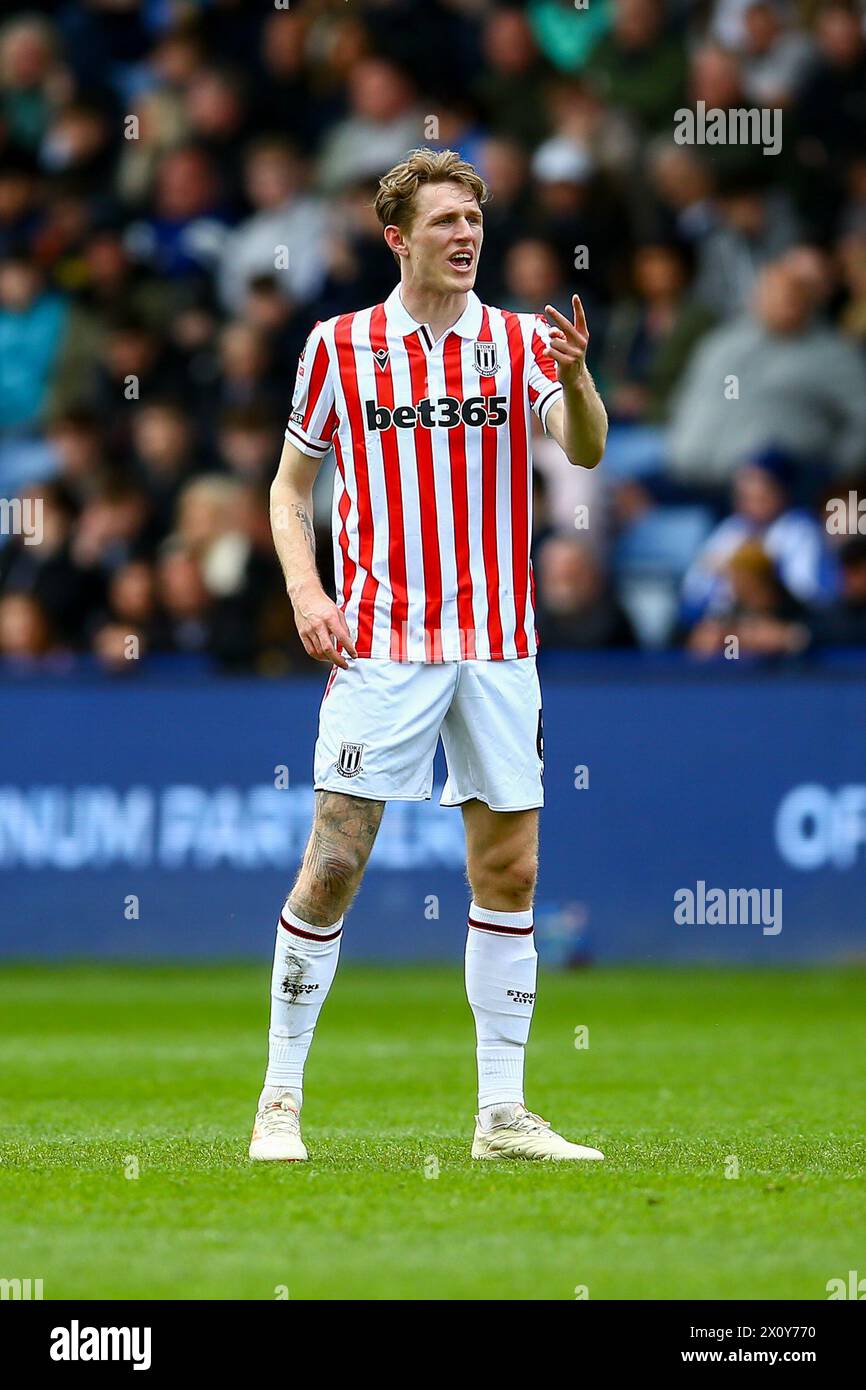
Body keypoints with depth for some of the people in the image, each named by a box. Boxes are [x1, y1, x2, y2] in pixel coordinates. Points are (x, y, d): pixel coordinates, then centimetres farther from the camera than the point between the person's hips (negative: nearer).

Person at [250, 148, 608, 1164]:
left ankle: (502, 1115, 10)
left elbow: (585, 450, -10)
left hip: (497, 648, 2)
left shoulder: (519, 343, 5)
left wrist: (576, 376, -31)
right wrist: (304, 589, -7)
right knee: (333, 865, -6)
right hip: (378, 648, -2)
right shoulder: (338, 347, 3)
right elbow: (290, 486, 9)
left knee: (509, 871, 3)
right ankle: (281, 1099, 3)